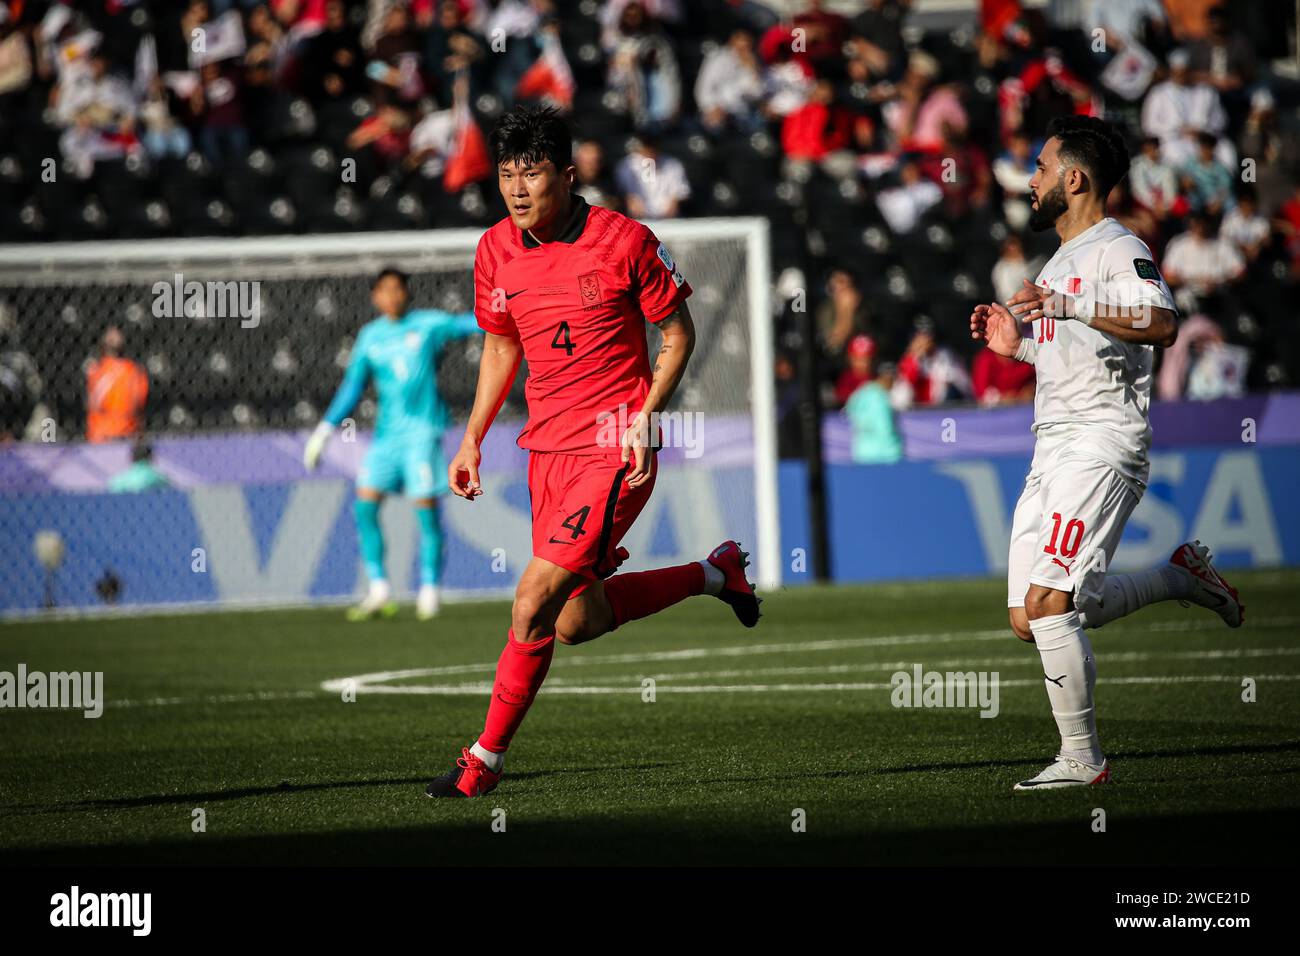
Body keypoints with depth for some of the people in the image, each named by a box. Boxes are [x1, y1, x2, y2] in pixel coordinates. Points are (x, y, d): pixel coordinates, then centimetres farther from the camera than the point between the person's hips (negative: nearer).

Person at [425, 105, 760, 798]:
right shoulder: (496, 251, 3)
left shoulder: (624, 241, -12)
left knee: (534, 603, -15)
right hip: (547, 448, 7)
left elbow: (678, 334, -2)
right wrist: (472, 441, 12)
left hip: (615, 452, -7)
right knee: (578, 622, 11)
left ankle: (486, 760, 0)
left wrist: (644, 416, -15)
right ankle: (716, 574, 36)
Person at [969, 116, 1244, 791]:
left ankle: (1082, 758, -10)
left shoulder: (1119, 249, -7)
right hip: (1052, 457, 10)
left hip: (1101, 450, -10)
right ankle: (1180, 578, 18)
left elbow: (1162, 324, -26)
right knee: (1030, 621, 5)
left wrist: (1071, 307, -35)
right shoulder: (1059, 262, 23)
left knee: (1047, 603, -18)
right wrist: (1017, 346, 18)